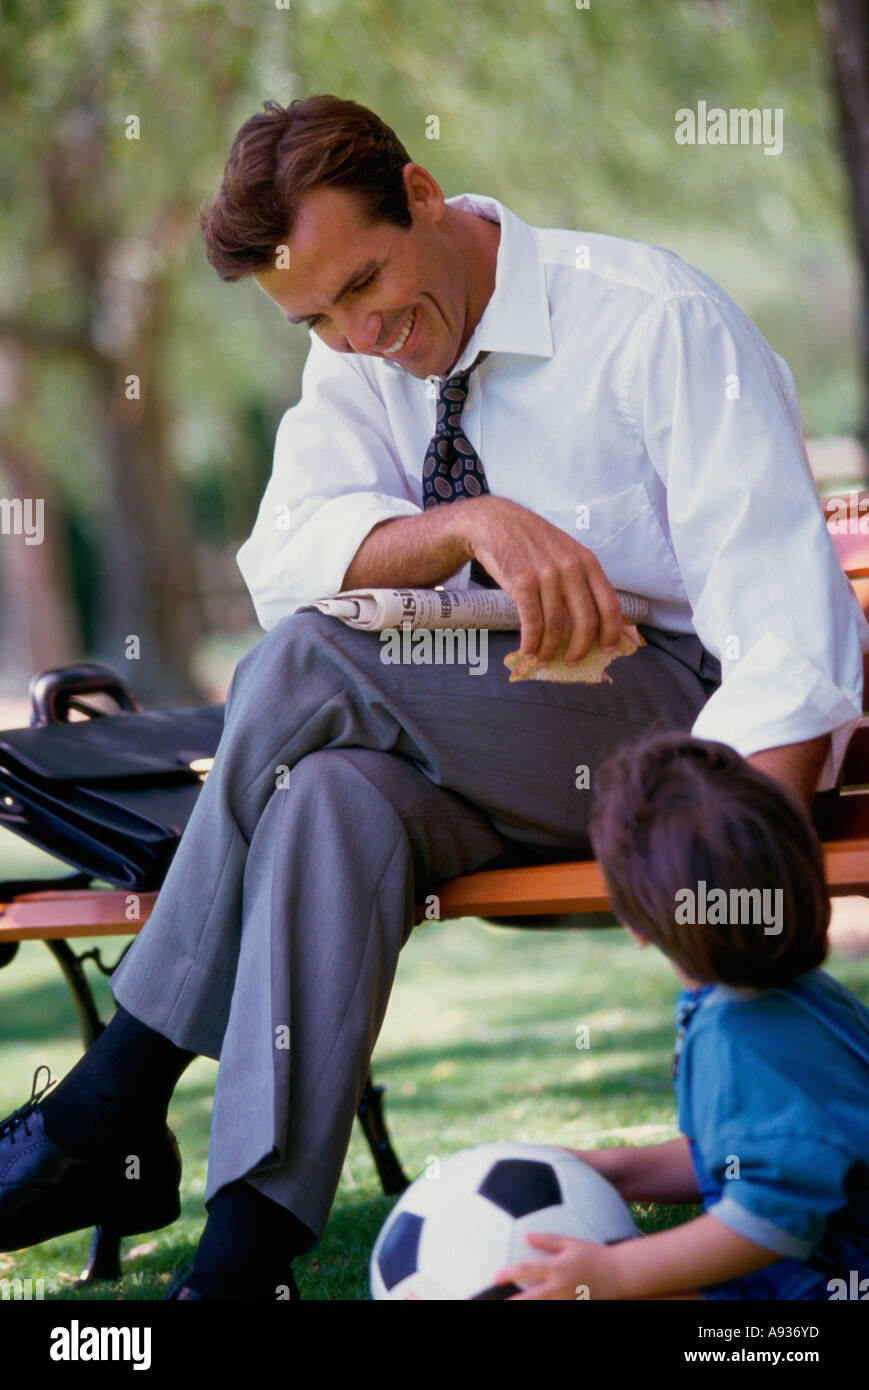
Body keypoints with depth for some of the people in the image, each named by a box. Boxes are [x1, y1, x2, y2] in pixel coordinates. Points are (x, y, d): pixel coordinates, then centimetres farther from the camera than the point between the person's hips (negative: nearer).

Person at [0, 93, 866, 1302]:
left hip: (687, 716, -6)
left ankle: (117, 1107, -20)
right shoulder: (356, 362, 6)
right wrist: (475, 523, -30)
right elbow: (284, 564, -10)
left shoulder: (653, 321, -12)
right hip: (504, 748, 6)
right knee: (336, 799, -30)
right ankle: (248, 1241, -33)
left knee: (306, 669, -26)